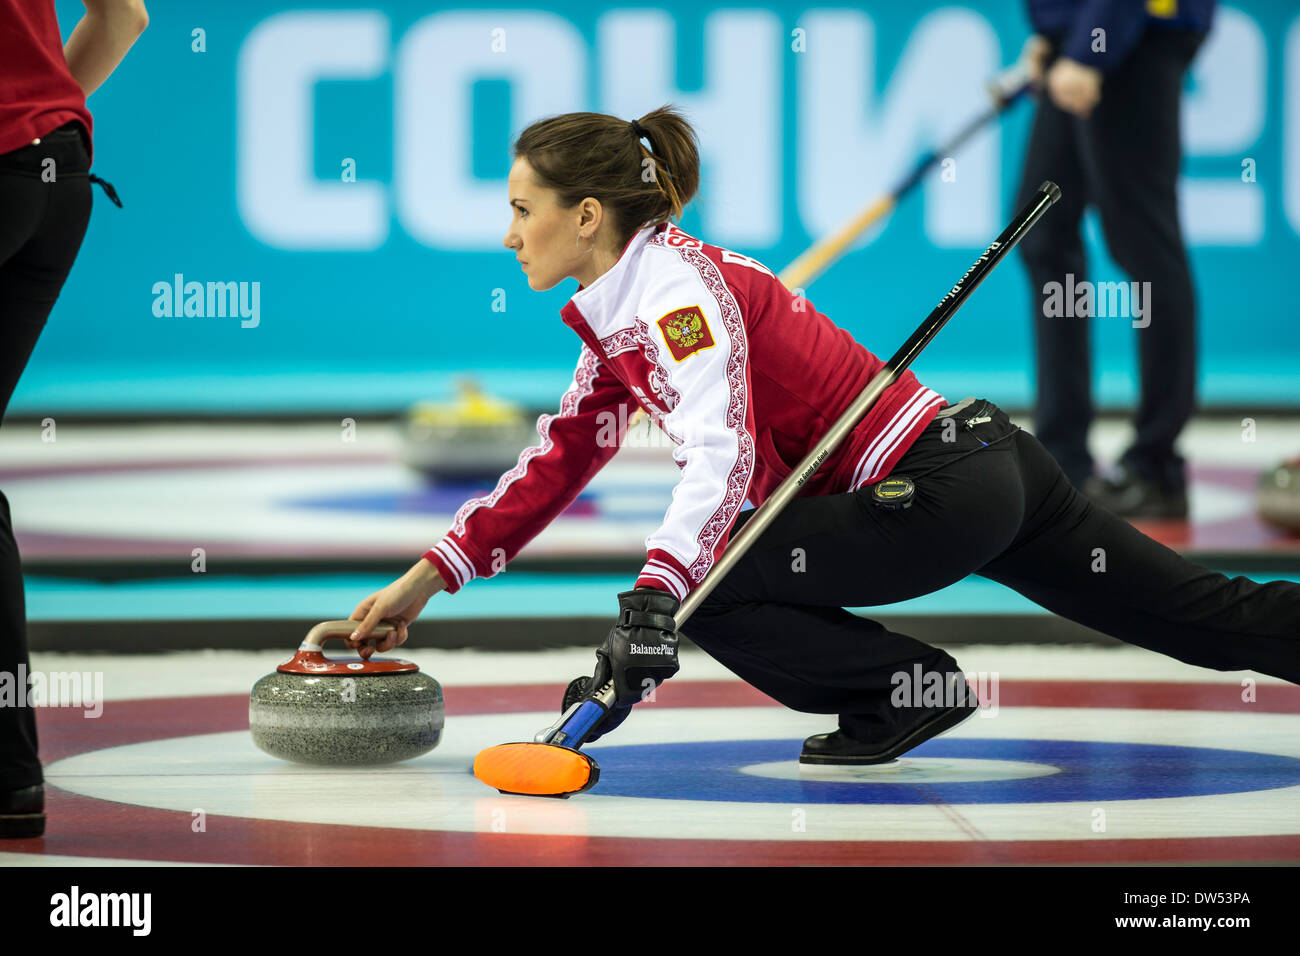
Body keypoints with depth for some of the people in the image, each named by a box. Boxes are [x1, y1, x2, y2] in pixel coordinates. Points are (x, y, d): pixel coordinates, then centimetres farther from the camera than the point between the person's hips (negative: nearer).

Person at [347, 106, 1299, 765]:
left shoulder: (674, 283, -17)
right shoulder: (621, 307, 12)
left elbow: (721, 457, -32)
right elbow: (563, 457, 18)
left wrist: (653, 600, -45)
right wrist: (426, 579, 13)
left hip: (944, 492, -10)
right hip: (989, 466, 10)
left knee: (707, 581, -14)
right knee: (1214, 620, 13)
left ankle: (903, 687, -1)